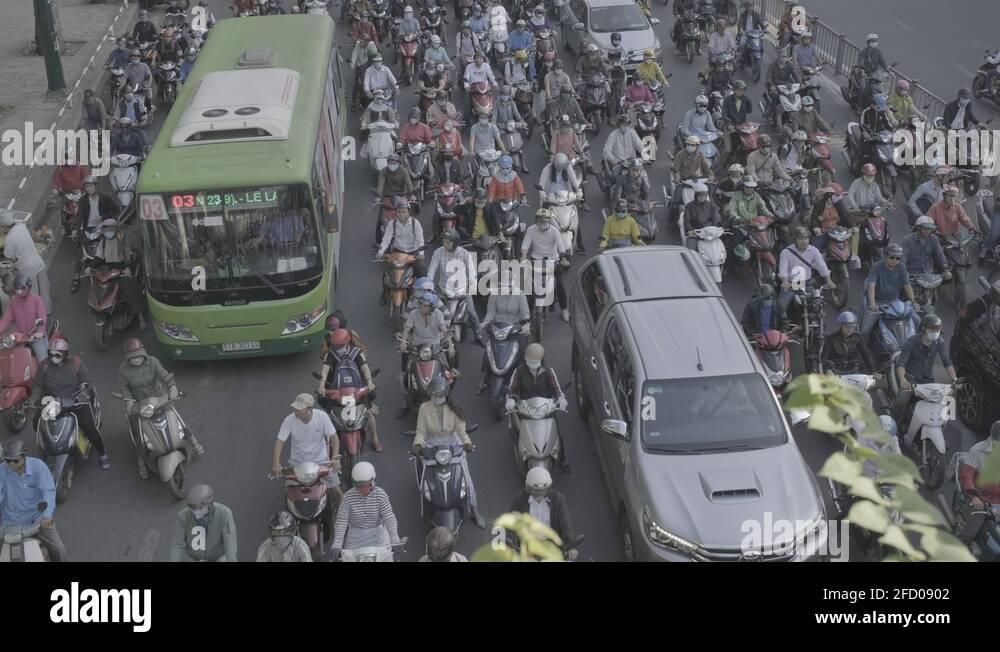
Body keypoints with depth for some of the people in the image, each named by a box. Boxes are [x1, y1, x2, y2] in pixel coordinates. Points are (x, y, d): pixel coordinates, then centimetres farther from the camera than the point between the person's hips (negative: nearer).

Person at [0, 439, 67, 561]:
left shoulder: (38, 466, -13)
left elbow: (48, 490, -22)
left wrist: (47, 514, -38)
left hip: (38, 518, -1)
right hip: (12, 520, 1)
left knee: (58, 550, -7)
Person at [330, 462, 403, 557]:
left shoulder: (381, 495, -16)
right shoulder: (348, 497, -16)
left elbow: (389, 518, -18)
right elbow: (341, 521, -16)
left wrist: (395, 541, -30)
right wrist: (337, 544, -28)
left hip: (377, 531, 0)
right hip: (355, 534, 0)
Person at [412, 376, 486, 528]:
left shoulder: (454, 409, -7)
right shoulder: (425, 408, -8)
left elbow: (461, 430, -4)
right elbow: (421, 432, -5)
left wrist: (467, 442, -24)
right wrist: (417, 445, -23)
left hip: (452, 443, 0)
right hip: (432, 444, 0)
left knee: (465, 476, -8)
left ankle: (474, 511, 5)